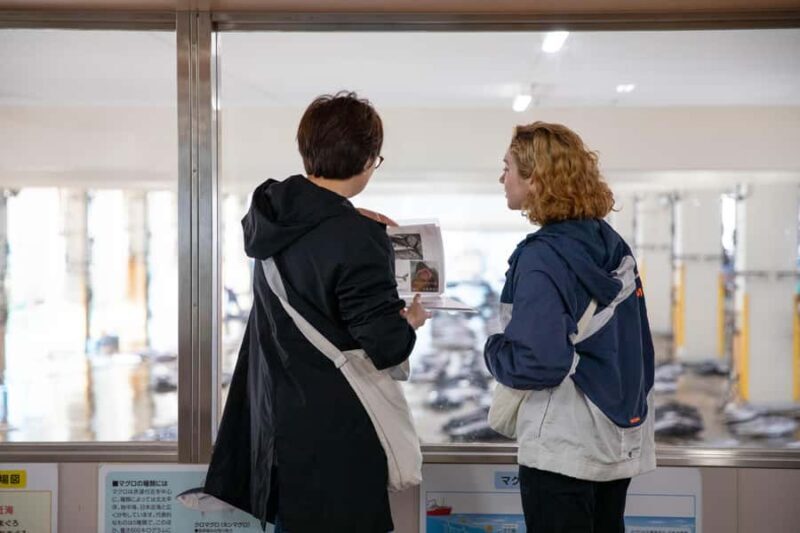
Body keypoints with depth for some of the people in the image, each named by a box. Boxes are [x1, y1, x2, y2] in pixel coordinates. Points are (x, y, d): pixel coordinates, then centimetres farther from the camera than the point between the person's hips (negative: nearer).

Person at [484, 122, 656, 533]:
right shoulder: (611, 243, 4)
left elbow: (536, 363, -23)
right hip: (621, 441, 8)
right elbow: (634, 343, 11)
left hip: (563, 451, -8)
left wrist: (492, 350, -5)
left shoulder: (541, 259, -19)